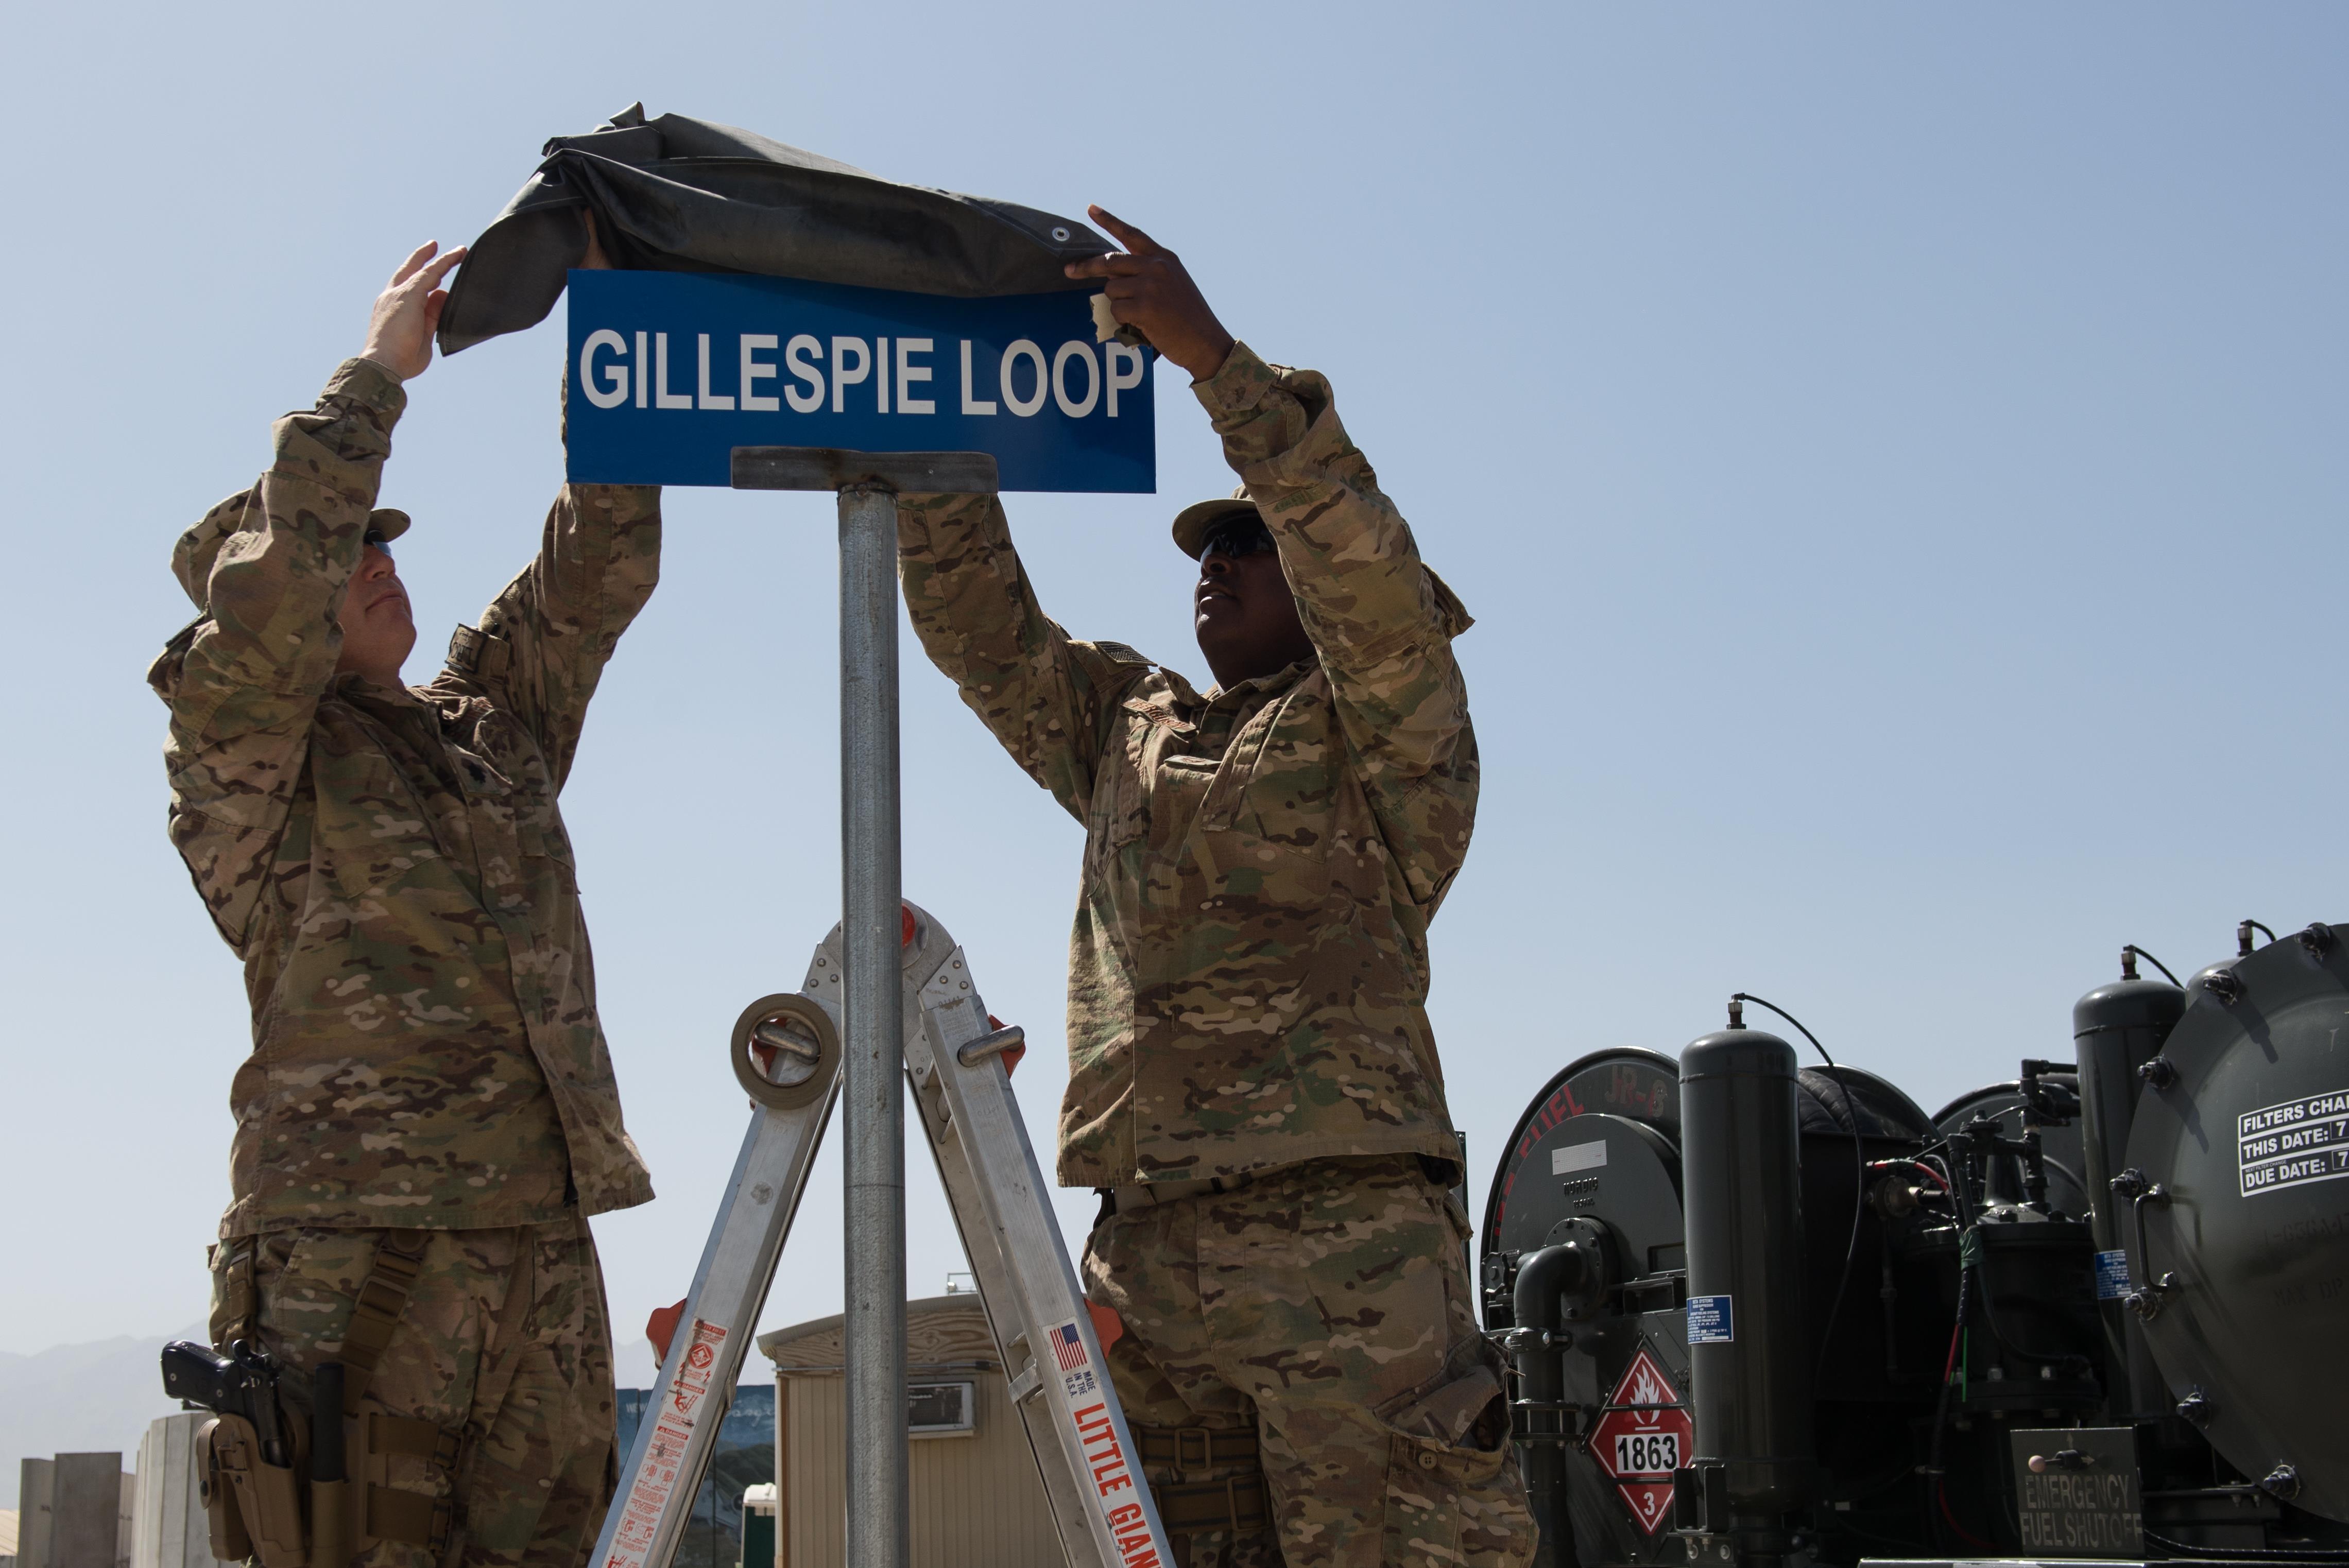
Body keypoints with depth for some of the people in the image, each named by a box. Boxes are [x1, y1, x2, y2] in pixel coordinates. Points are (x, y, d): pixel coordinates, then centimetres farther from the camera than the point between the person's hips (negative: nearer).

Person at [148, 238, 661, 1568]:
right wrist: (379, 371, -5)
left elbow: (604, 564, 17)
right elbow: (276, 573, -13)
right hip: (355, 1251, -6)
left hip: (547, 1245, 6)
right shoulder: (241, 755, 4)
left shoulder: (495, 720, 21)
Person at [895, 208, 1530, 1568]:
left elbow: (1360, 556, -11)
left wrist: (1214, 356, -16)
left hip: (1347, 1253, -6)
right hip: (1148, 1262, 6)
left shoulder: (1393, 735, 6)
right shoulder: (1128, 729, 24)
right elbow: (980, 627, 21)